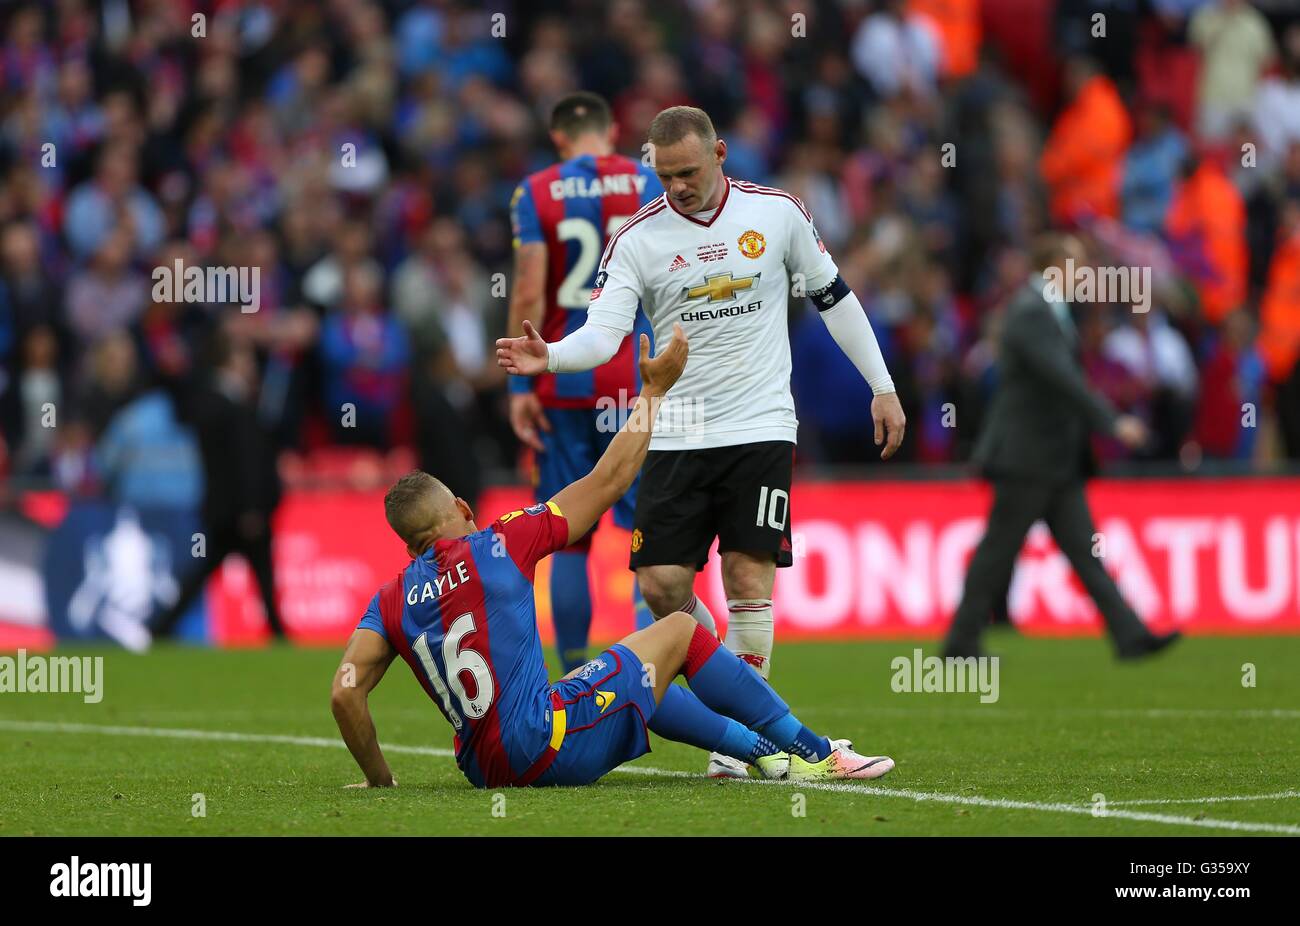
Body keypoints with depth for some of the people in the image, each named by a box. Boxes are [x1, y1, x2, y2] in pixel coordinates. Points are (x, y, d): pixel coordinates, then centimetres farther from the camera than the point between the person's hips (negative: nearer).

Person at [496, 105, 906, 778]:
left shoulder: (778, 213, 1)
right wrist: (550, 356, -35)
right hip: (677, 437, 1)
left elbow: (833, 297, 12)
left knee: (749, 577, -10)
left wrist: (882, 388, 14)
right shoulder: (637, 239, -3)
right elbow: (603, 332, -13)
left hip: (760, 427, -1)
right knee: (661, 583, -6)